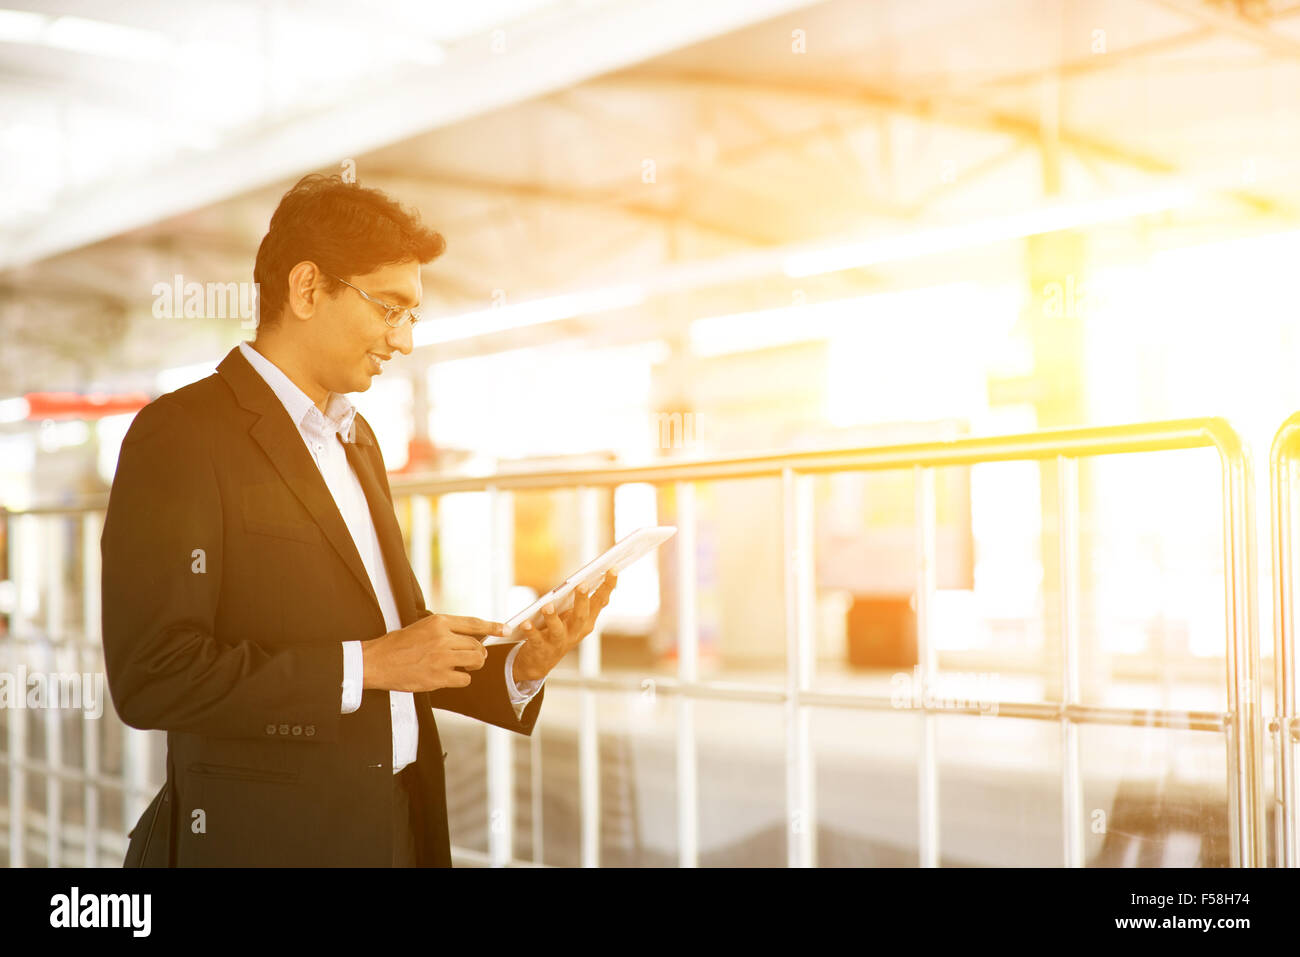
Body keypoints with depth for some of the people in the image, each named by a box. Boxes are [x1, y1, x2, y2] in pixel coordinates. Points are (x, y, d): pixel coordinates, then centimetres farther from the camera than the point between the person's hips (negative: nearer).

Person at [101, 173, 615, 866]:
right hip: (270, 837, -7)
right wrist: (367, 663, -20)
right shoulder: (182, 432, -11)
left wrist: (517, 668, -1)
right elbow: (149, 677, -20)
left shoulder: (356, 438, 14)